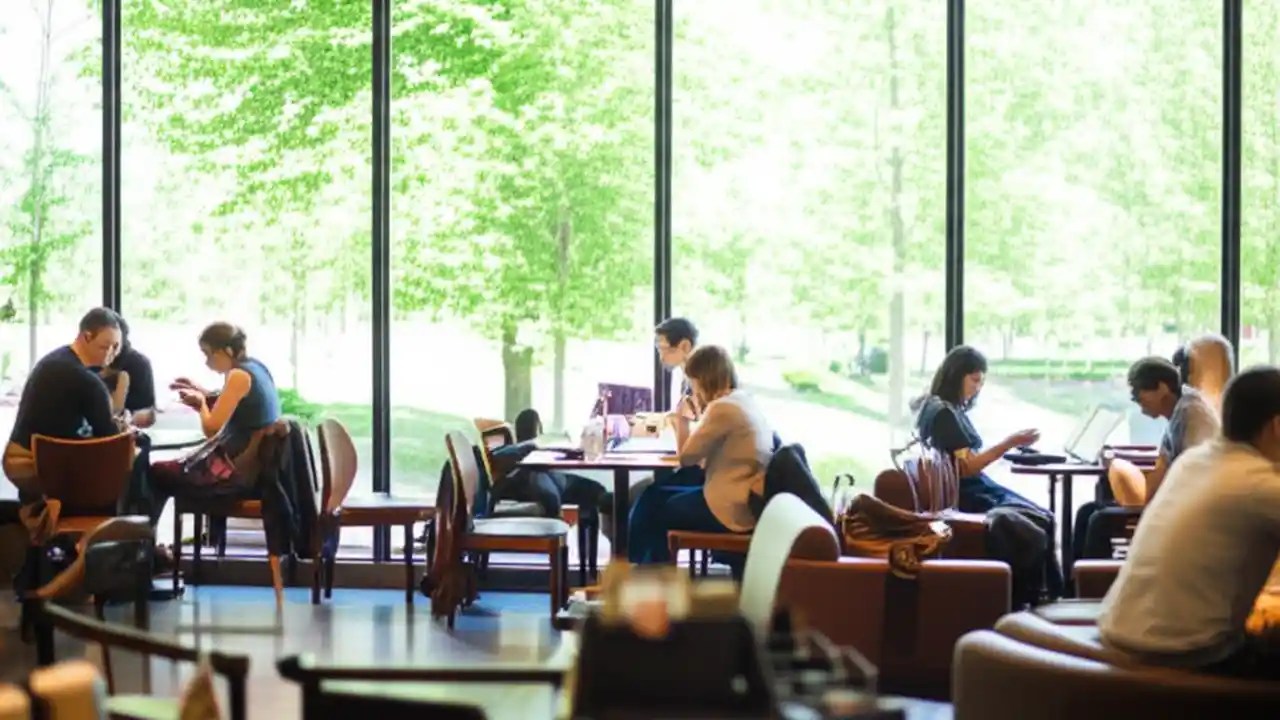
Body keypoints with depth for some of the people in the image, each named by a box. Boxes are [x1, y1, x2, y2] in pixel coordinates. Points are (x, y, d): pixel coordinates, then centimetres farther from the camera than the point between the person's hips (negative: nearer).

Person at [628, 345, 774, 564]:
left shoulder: (722, 408, -19)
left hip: (731, 509, -9)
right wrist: (685, 423, 9)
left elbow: (686, 457, -12)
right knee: (655, 495, 15)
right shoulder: (743, 401, 10)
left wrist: (682, 420, 2)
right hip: (746, 502, 9)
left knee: (652, 509, 8)